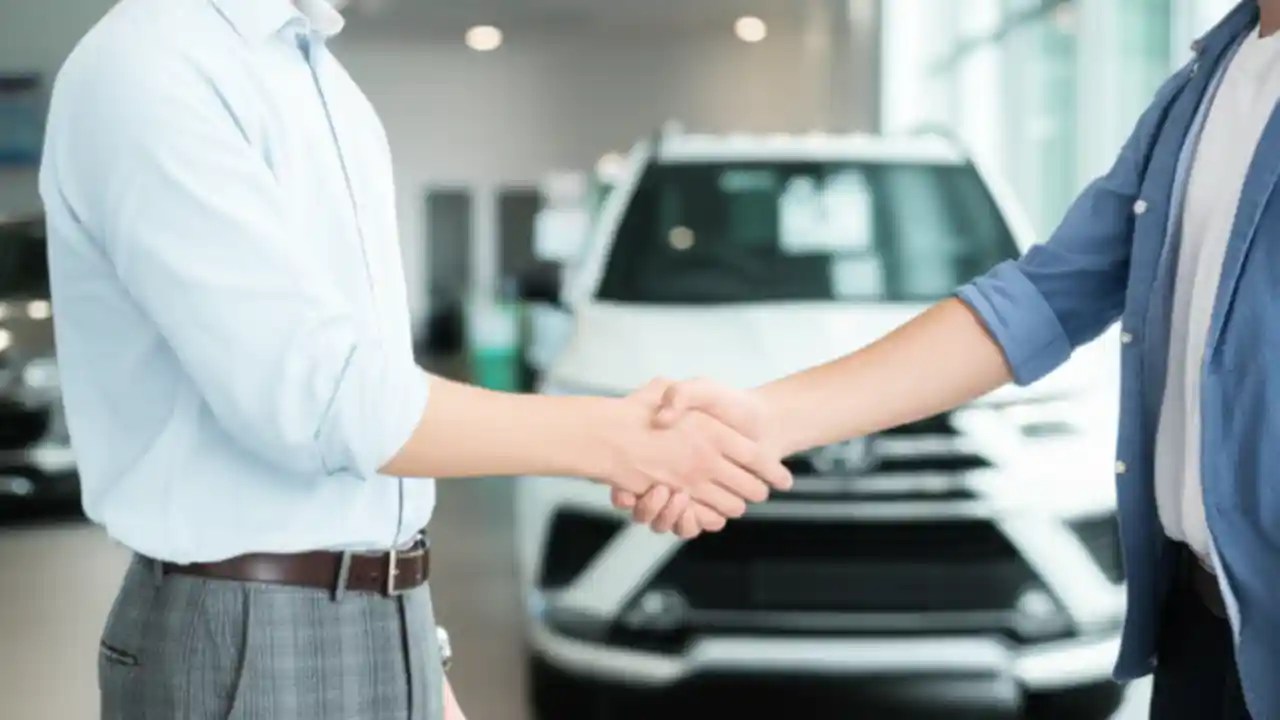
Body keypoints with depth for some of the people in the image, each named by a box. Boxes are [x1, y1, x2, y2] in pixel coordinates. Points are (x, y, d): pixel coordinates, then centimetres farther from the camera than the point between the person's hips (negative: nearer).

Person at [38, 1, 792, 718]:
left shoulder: (327, 87, 13)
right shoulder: (150, 68, -14)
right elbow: (316, 396, -22)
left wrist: (415, 657, 15)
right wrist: (607, 438, -16)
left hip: (380, 631, 8)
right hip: (253, 649, -8)